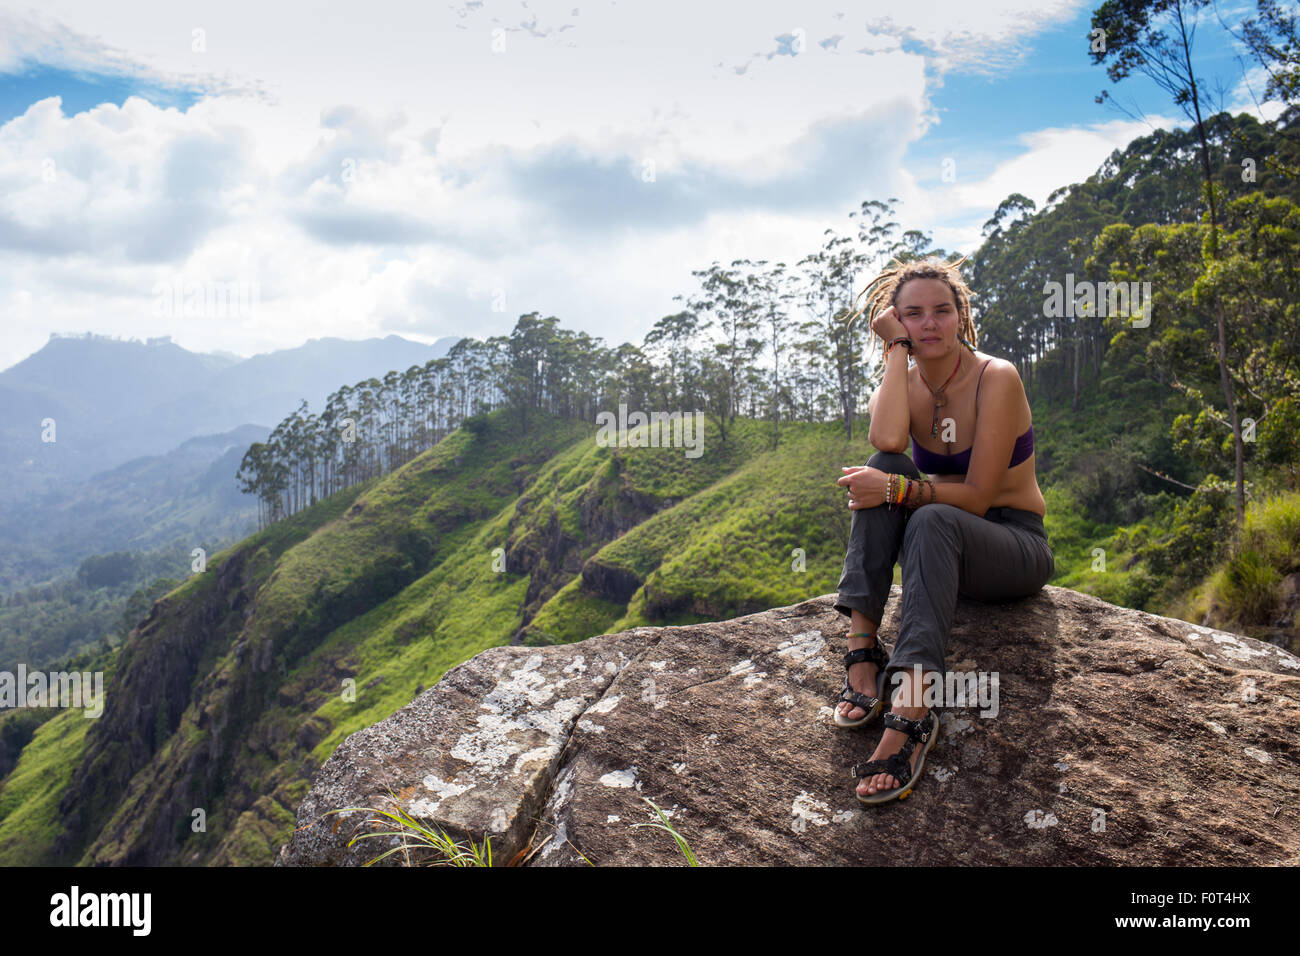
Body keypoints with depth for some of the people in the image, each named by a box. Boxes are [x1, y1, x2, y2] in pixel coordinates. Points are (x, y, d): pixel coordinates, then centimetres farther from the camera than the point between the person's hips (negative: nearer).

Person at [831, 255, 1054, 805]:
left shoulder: (996, 379, -13)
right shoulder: (905, 380, 1)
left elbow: (977, 495, -19)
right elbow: (886, 439, -25)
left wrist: (899, 491, -31)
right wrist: (897, 349, -17)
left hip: (1016, 547, -4)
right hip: (943, 545, 4)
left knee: (933, 521, -37)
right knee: (884, 467, -24)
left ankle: (911, 712, -47)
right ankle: (862, 647, -32)